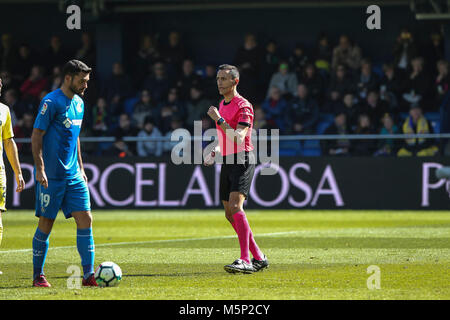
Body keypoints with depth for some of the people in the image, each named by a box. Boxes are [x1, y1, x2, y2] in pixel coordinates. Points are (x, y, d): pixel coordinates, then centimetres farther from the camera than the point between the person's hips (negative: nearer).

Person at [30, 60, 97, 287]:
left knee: (85, 220, -3)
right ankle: (38, 275, 12)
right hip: (51, 176, -7)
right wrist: (40, 169, -18)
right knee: (46, 224, 0)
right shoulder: (51, 102, -11)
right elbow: (36, 136, -12)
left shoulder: (79, 103, 13)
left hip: (73, 176, 7)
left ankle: (88, 275, -3)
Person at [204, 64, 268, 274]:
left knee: (235, 207, -23)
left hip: (242, 160, -9)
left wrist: (219, 119, -22)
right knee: (230, 214, 8)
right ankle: (258, 257, 18)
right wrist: (215, 152, 13)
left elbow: (239, 138, -21)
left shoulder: (243, 106, -10)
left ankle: (245, 261, -29)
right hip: (227, 162, 9)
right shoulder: (222, 105, 19)